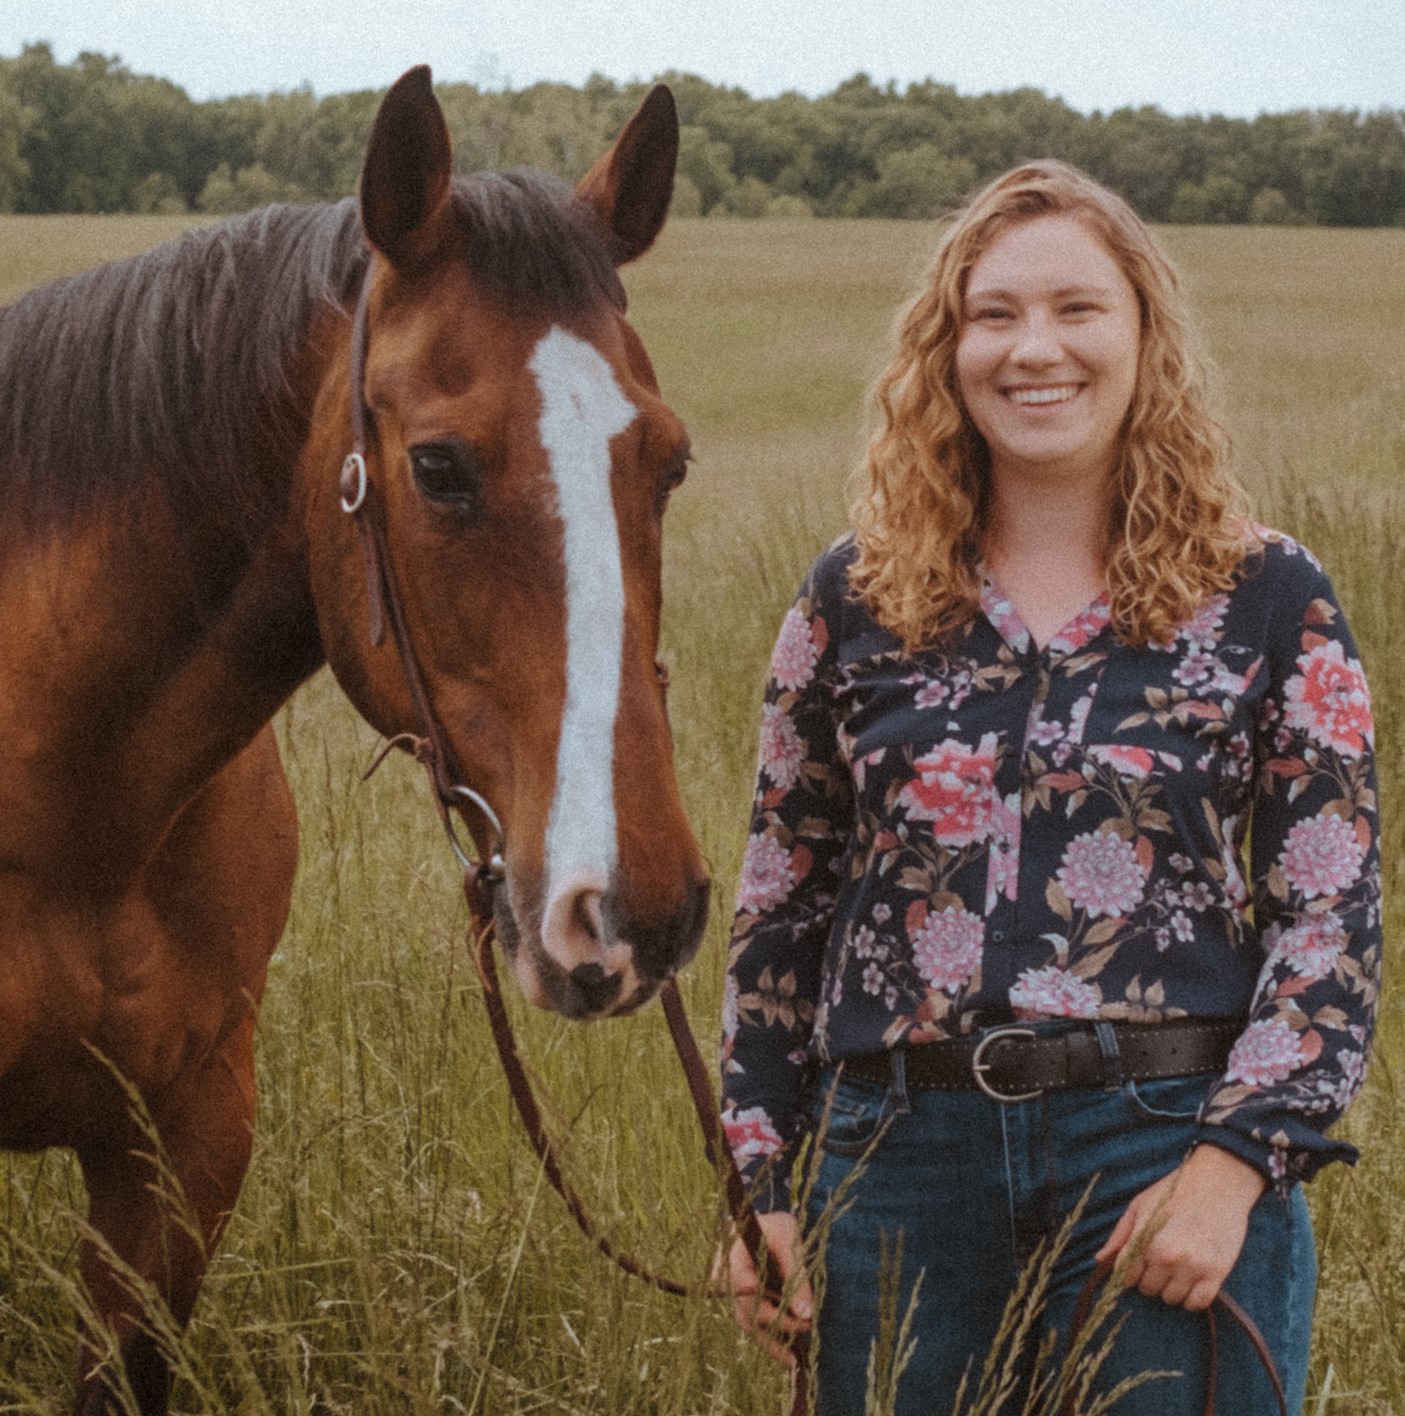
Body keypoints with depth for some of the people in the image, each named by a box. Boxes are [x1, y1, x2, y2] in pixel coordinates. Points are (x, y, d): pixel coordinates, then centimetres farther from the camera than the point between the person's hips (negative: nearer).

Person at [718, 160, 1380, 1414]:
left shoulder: (1270, 603, 1)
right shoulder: (855, 601, 6)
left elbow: (1333, 911, -2)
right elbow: (781, 906, 10)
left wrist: (1234, 1164, -13)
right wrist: (761, 1184, 5)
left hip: (1170, 1156, -2)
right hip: (899, 1158, 2)